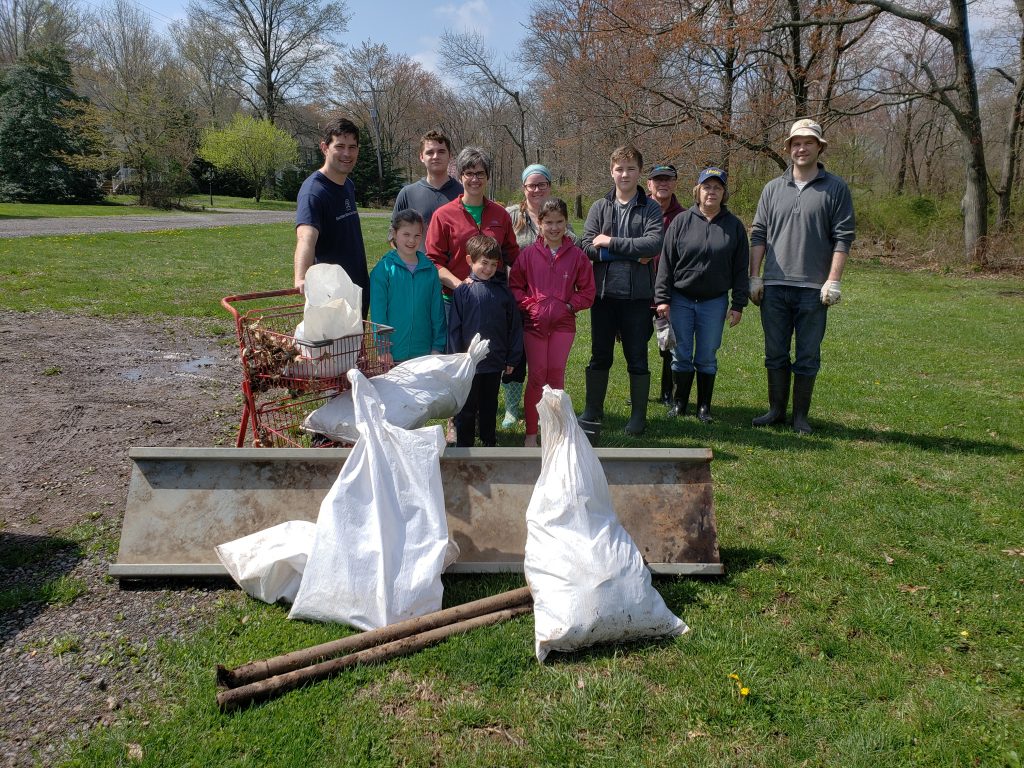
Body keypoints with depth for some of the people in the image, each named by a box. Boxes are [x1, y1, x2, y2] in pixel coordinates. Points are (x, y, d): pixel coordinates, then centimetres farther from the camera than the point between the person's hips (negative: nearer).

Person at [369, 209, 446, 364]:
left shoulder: (430, 270, 5)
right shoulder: (383, 269, -4)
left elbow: (437, 310, 8)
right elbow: (378, 312, -4)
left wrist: (438, 347, 4)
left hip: (424, 353, 3)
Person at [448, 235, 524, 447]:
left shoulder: (503, 291, 1)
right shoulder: (463, 291, -7)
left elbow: (514, 326, 6)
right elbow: (454, 328, -5)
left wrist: (512, 358, 6)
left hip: (495, 361, 3)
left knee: (489, 406, 18)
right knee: (467, 408, 8)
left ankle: (490, 442, 31)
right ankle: (464, 446, 19)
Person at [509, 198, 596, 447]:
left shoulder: (577, 255, 1)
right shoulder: (528, 254, 1)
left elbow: (587, 291, 5)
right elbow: (514, 286, 5)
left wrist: (569, 306, -9)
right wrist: (529, 305, -8)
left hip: (563, 324, 0)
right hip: (534, 323, 0)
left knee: (556, 375, 5)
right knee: (536, 376, 1)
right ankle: (531, 433, 9)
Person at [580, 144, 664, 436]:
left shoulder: (650, 208, 1)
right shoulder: (599, 207, 7)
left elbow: (654, 244, -15)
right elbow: (588, 247, -5)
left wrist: (611, 242, -15)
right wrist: (632, 254, -14)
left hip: (637, 295, -2)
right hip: (603, 292, 2)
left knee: (637, 357, 6)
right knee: (599, 355, 12)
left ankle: (639, 414, 18)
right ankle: (593, 409, 25)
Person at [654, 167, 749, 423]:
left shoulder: (734, 225, 3)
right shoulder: (681, 221, 0)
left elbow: (740, 268, 4)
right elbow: (666, 261, 0)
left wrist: (738, 304, 1)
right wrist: (663, 298, -5)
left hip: (715, 301, 0)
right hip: (681, 299, 0)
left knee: (707, 358, 6)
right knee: (681, 355, 6)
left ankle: (704, 406, 19)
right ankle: (679, 402, 20)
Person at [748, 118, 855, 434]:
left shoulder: (835, 189, 2)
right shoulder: (773, 189, 11)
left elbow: (842, 237, -2)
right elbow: (758, 235, 10)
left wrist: (833, 281, -10)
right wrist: (755, 277, 3)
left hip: (813, 289, -2)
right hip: (774, 287, 3)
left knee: (807, 357, 4)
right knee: (775, 354, 9)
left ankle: (801, 414, 15)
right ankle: (776, 409, 21)